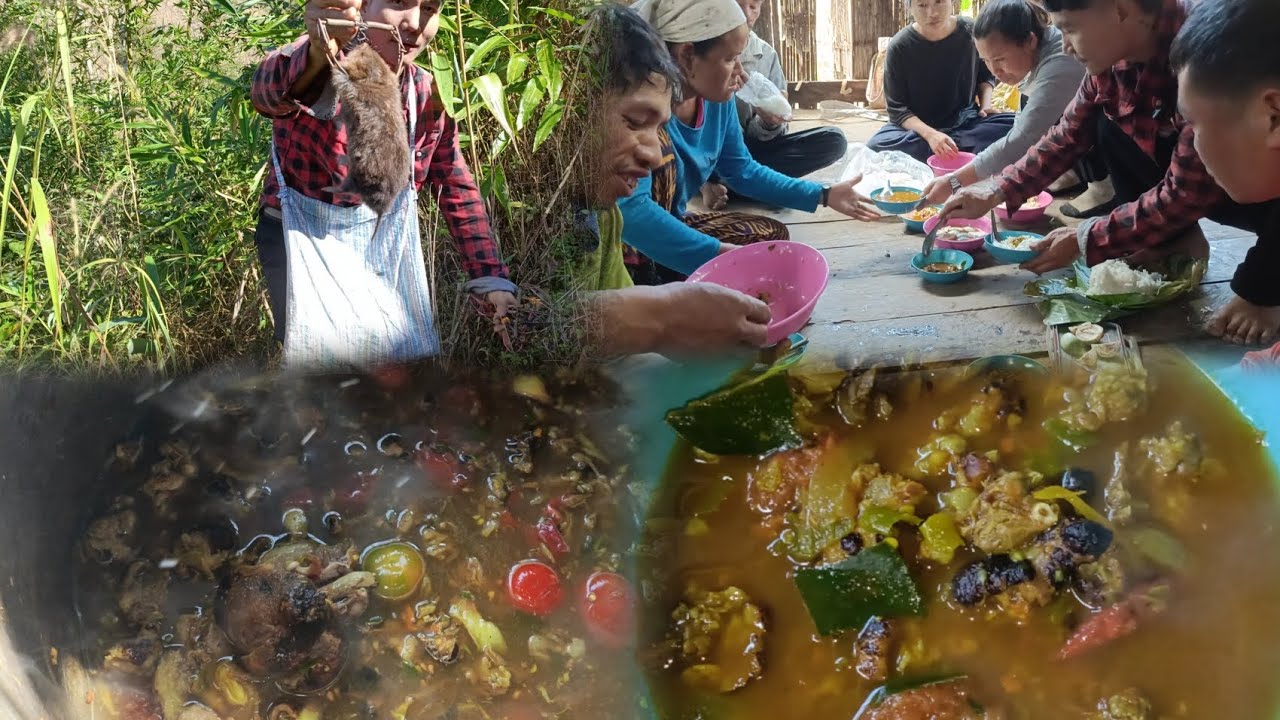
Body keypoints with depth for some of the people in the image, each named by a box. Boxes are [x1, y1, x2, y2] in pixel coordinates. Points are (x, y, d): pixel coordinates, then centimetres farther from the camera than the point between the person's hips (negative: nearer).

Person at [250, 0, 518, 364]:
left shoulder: (429, 96, -4)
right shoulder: (324, 66, -21)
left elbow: (458, 190, 5)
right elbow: (269, 90, -46)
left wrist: (492, 277, 0)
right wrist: (315, 55, -70)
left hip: (381, 242, 5)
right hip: (301, 239, -5)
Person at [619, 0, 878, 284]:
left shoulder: (716, 98, -3)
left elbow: (743, 171, 12)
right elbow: (630, 210, -40)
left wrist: (824, 195, 6)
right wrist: (721, 255, -38)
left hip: (669, 227, 8)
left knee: (771, 234, 0)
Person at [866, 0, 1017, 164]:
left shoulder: (971, 31, -7)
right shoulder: (899, 47, -13)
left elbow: (986, 75, 13)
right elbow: (897, 109, -13)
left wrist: (986, 105, -7)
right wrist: (929, 134, -30)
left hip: (965, 120, 2)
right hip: (919, 126, -2)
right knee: (876, 145, -34)